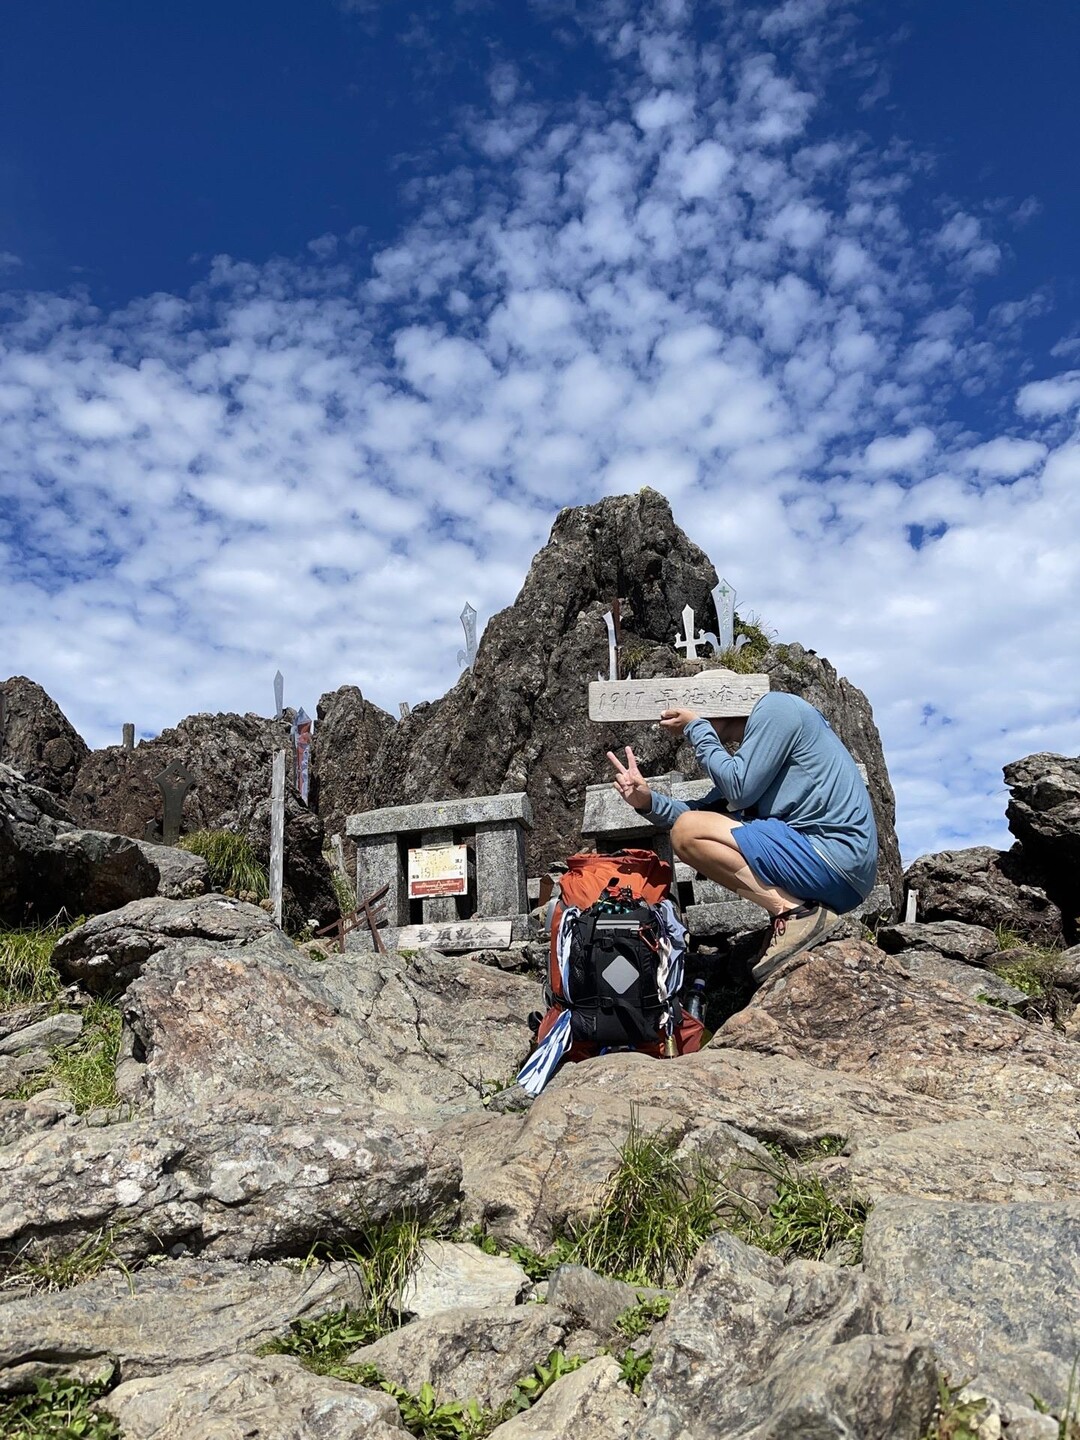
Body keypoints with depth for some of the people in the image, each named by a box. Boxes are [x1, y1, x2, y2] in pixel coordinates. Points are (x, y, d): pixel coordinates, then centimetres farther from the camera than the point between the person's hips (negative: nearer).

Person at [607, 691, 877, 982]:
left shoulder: (775, 705, -6)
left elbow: (739, 790, -14)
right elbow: (706, 809, 15)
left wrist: (696, 728, -4)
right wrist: (649, 801, -1)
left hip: (836, 856, -10)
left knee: (687, 833, -13)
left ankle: (796, 913, -15)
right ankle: (798, 907, 6)